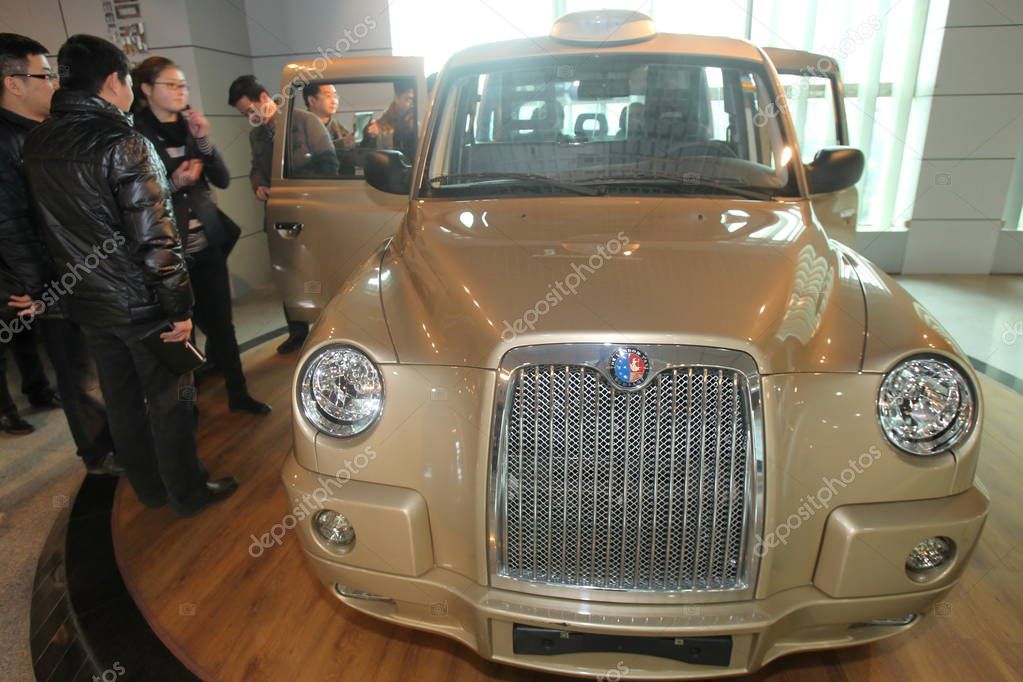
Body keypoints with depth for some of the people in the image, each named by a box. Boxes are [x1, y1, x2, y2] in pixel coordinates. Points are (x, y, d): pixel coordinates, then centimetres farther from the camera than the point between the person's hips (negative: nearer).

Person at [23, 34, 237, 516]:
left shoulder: (37, 143, 5)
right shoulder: (123, 143, -19)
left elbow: (51, 227, 12)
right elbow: (155, 237, -22)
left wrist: (73, 284, 21)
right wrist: (179, 306, -16)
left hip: (87, 302, 7)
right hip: (141, 304, -7)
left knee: (121, 400, 18)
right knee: (168, 399, 8)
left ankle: (148, 486, 35)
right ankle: (187, 492, 23)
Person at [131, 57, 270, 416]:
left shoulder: (189, 127, 9)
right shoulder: (136, 133, -6)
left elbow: (222, 180, 4)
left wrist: (204, 140, -8)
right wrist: (174, 183, -18)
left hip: (208, 243, 4)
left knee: (221, 321, 8)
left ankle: (238, 393, 19)